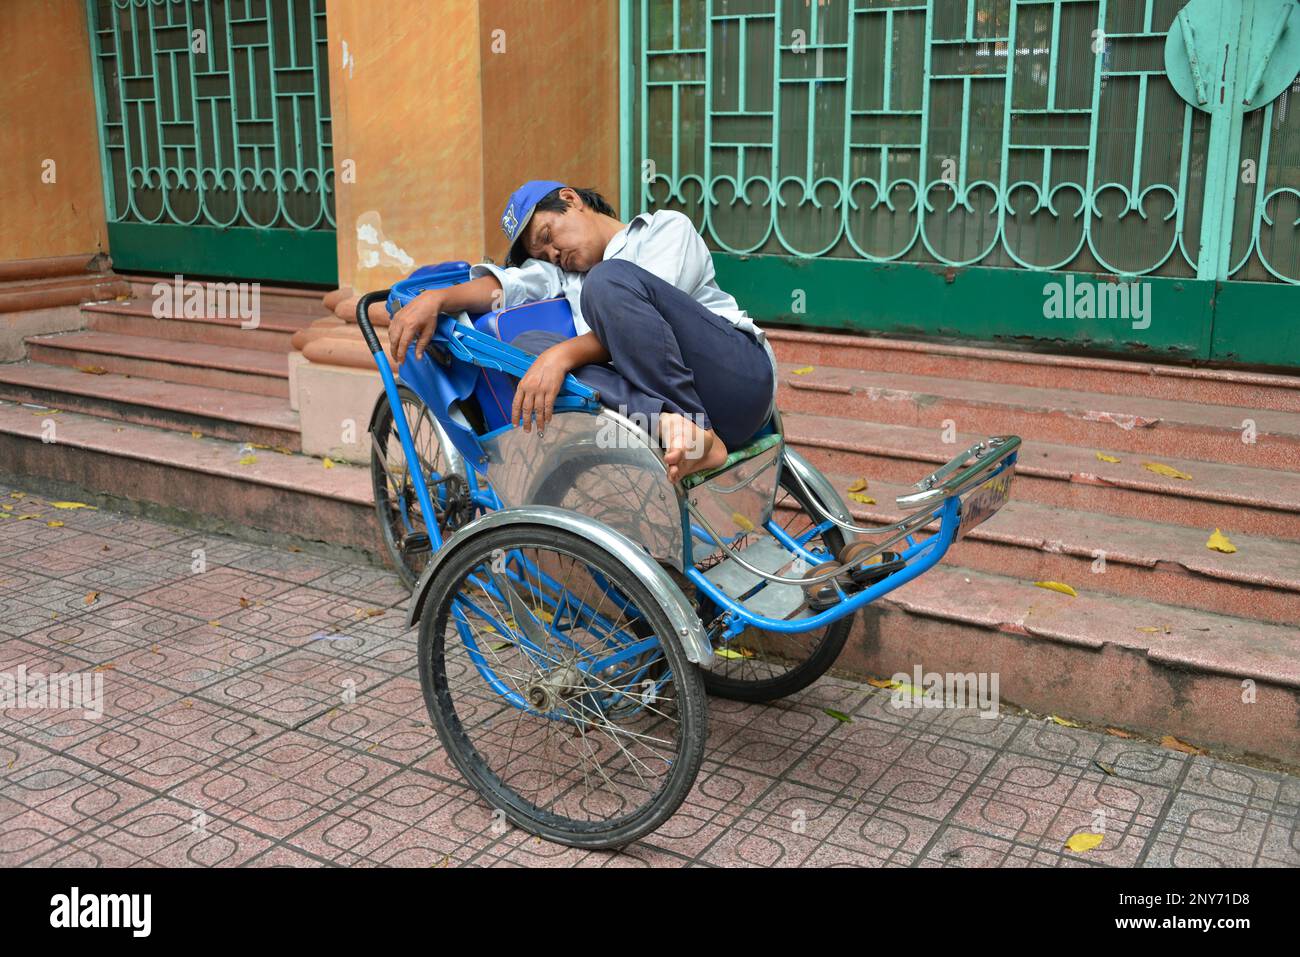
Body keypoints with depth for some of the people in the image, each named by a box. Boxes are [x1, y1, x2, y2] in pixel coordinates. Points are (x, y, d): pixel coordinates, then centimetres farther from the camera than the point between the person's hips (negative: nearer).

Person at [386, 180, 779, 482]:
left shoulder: (667, 227, 12)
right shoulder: (568, 273, 31)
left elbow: (638, 328, -6)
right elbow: (507, 285, 11)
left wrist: (562, 355, -20)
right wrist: (436, 298, -7)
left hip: (738, 374, -5)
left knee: (611, 279, -23)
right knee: (528, 344, -14)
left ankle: (696, 436, -28)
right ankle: (667, 424, -36)